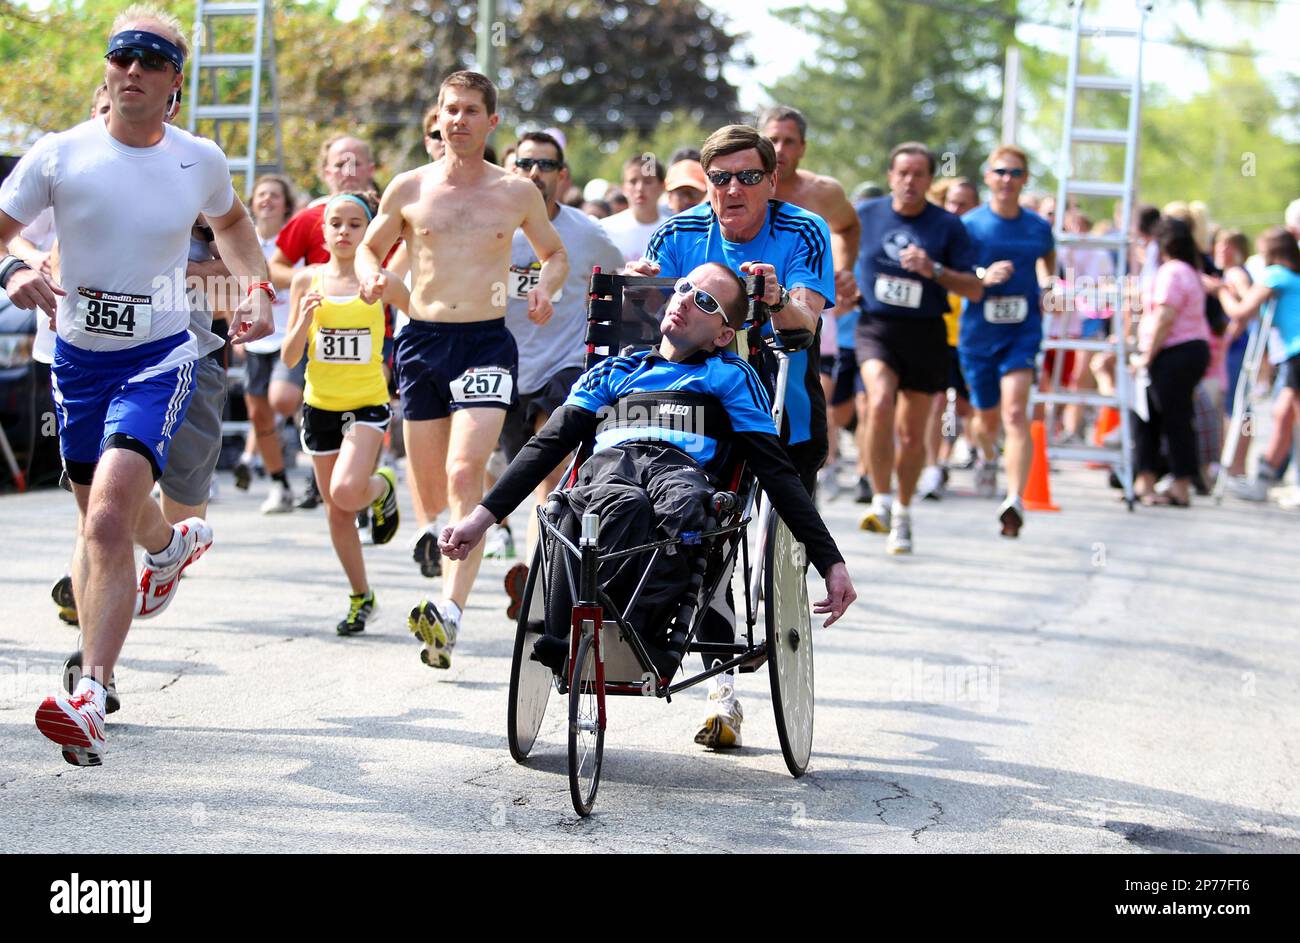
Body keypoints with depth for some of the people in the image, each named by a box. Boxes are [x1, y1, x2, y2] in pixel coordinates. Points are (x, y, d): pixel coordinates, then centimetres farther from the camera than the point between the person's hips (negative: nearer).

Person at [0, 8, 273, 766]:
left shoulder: (200, 161, -2)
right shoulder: (61, 155, -6)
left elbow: (231, 222, 21)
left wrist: (258, 287, 5)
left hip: (160, 359, -3)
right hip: (79, 355, 3)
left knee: (107, 519, -22)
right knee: (100, 516, 21)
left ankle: (91, 698, -27)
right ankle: (170, 544, 58)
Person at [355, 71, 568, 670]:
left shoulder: (518, 193, 5)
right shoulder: (409, 189, 6)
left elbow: (555, 254, 18)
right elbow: (370, 246, 18)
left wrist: (546, 288, -3)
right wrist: (371, 276, -4)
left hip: (487, 343, -2)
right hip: (423, 340, 2)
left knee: (465, 474, -20)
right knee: (429, 493, 4)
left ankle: (449, 613, -29)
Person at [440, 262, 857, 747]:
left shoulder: (730, 376, 29)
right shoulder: (614, 371, 36)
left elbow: (777, 472, 21)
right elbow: (548, 444, 28)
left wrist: (830, 562, 11)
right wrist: (483, 516, 15)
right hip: (608, 465, 2)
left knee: (681, 505, -41)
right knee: (624, 504, -38)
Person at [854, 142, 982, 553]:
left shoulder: (948, 226, -1)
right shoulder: (865, 214, 3)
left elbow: (975, 290, -3)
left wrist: (934, 270, -18)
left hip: (925, 334, 1)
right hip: (876, 328, -1)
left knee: (912, 433, 8)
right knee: (880, 405, -28)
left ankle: (902, 515, 28)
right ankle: (880, 501, -18)